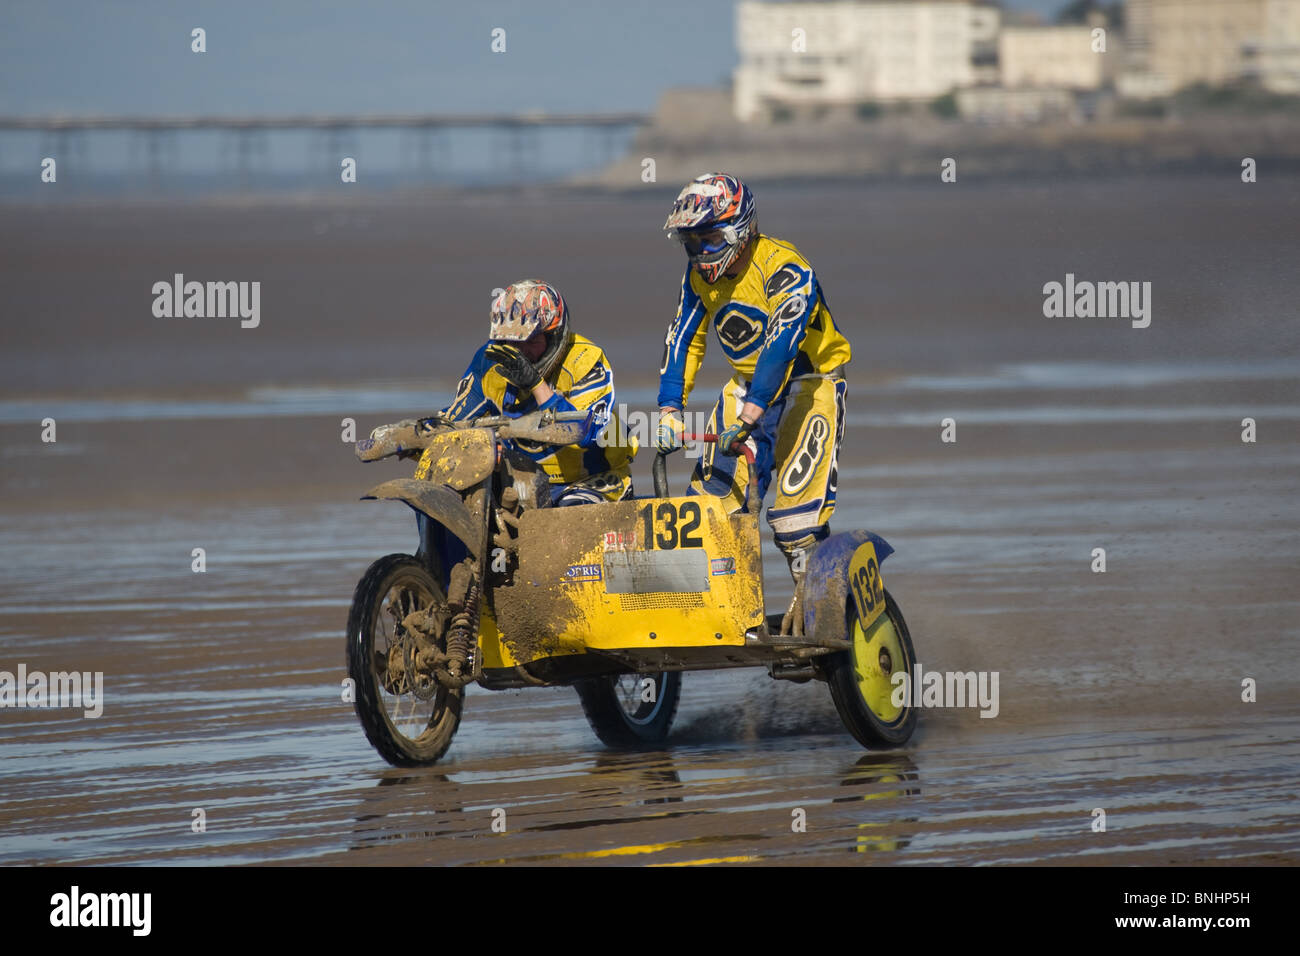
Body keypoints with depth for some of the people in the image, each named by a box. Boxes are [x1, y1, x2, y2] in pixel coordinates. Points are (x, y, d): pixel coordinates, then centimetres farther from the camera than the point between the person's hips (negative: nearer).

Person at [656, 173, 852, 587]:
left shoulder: (783, 268, -25)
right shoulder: (700, 274, -2)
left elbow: (782, 344, -34)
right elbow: (684, 339, 1)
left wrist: (749, 417, -42)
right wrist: (670, 409, -11)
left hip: (809, 382, -7)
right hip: (748, 384, 7)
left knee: (797, 508, -18)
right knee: (713, 495, -3)